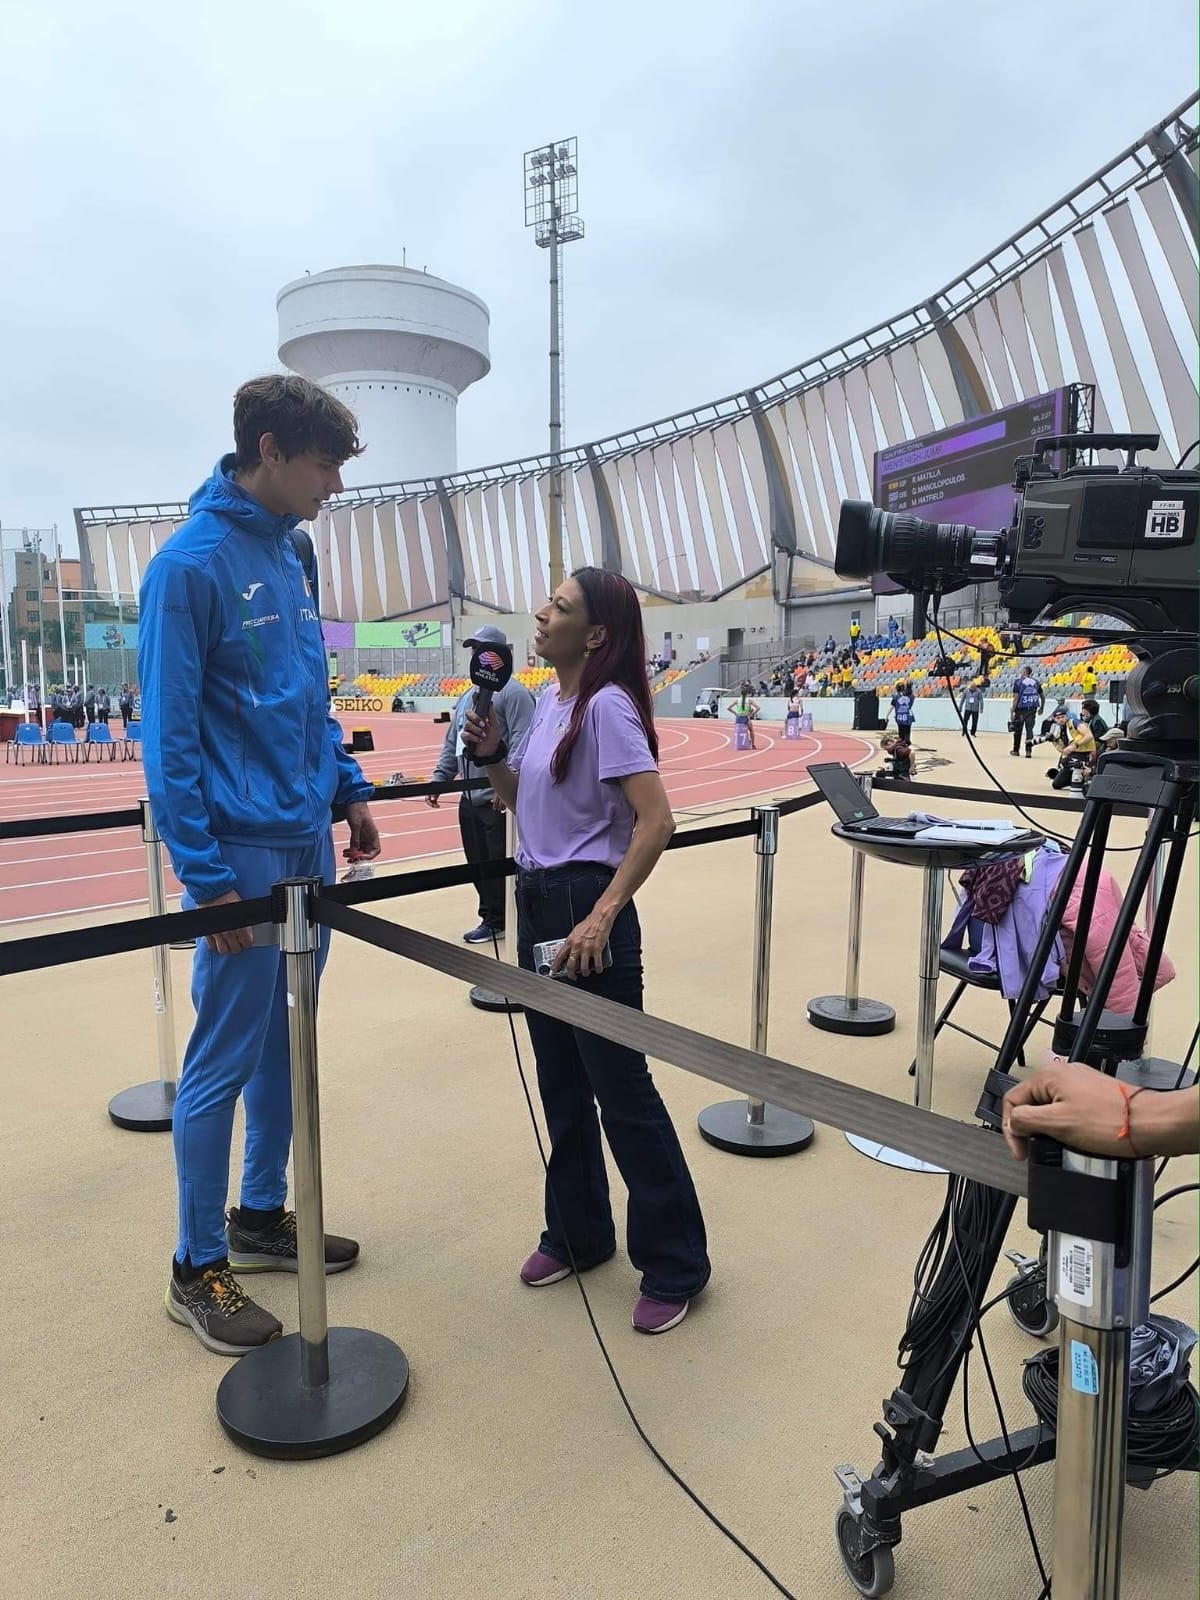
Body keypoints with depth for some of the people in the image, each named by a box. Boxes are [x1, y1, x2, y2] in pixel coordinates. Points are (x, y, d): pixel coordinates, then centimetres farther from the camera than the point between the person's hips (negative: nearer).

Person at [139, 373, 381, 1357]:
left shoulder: (289, 554, 10)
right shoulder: (192, 563, -14)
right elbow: (169, 734, -15)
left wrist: (347, 787, 13)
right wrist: (206, 879, -17)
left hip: (309, 845, 8)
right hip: (244, 852, -8)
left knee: (285, 1045, 17)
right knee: (223, 1064, 4)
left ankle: (262, 1216, 35)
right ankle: (199, 1271, 22)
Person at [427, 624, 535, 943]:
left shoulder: (512, 693, -8)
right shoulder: (467, 697, 19)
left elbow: (521, 746, -18)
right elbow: (452, 744, 22)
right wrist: (439, 779, 14)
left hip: (499, 800, -8)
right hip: (469, 799, 9)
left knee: (501, 865, -3)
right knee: (478, 864, 12)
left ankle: (499, 922, 7)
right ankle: (491, 919, 23)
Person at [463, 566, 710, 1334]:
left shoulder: (606, 706, -16)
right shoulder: (549, 701, 11)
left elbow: (656, 822, -22)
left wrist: (602, 917, -25)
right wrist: (491, 755, 1)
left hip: (587, 908, -9)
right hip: (537, 902, 9)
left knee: (620, 1087, 0)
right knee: (561, 1081, 18)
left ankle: (675, 1263, 17)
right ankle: (578, 1233, 35)